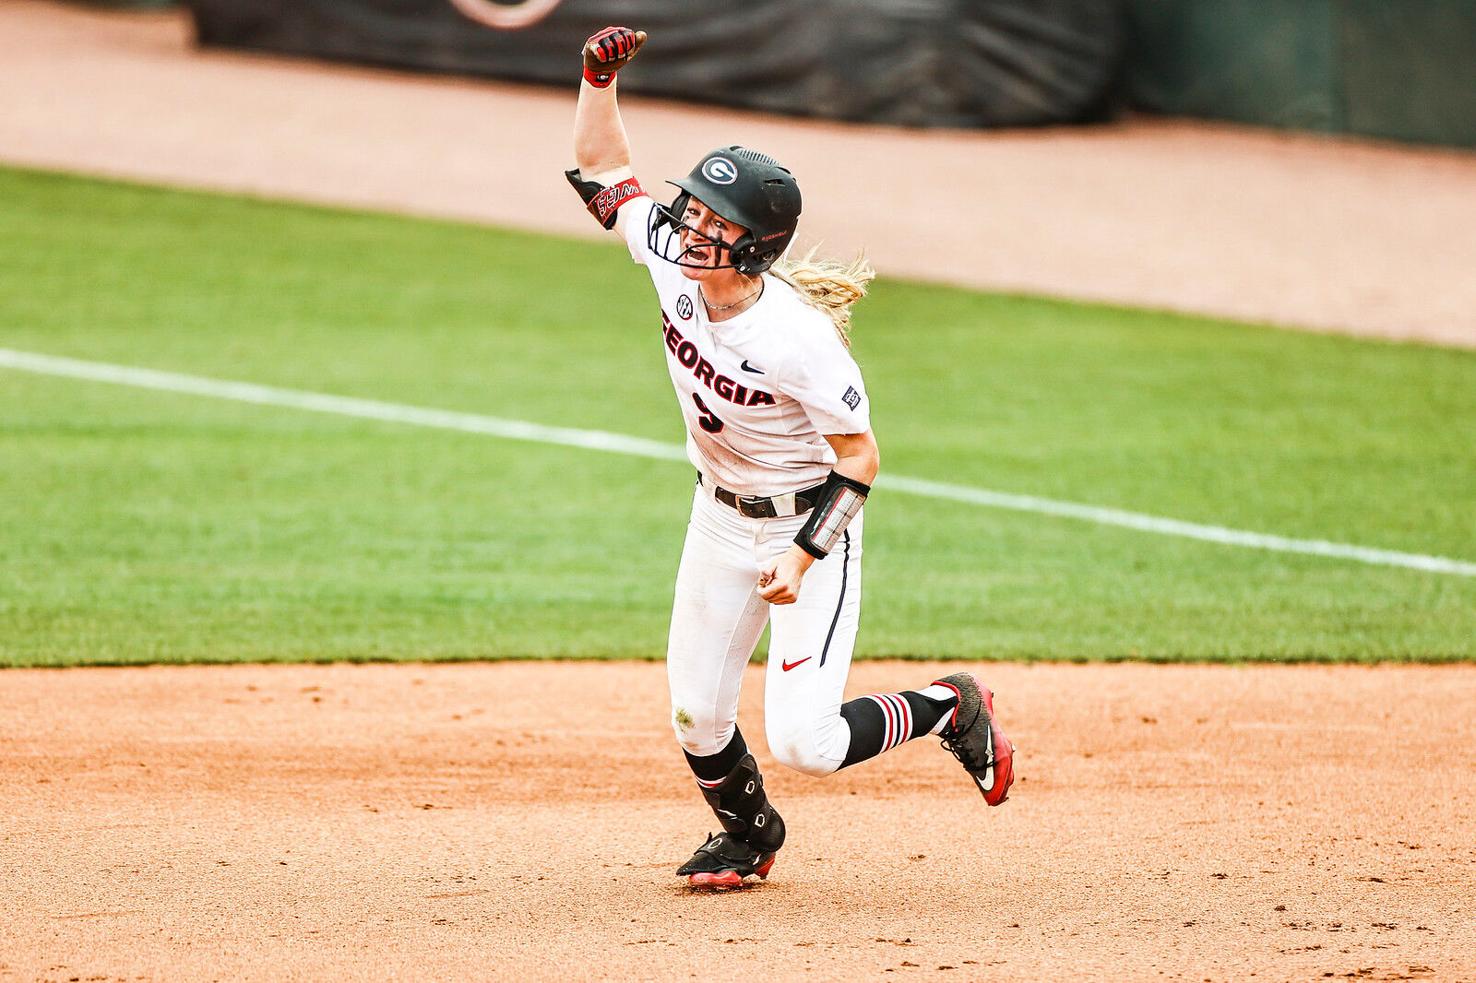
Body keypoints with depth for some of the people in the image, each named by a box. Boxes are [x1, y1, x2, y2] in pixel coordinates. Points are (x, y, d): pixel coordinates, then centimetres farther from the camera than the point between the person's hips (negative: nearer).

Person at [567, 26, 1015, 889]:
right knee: (698, 719, 8)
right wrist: (600, 77, -14)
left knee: (803, 741, -13)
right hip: (720, 518, 6)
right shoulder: (674, 264, -13)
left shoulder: (799, 338, -31)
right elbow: (602, 169, 1)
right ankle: (751, 833, 40)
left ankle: (952, 709, 14)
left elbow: (861, 456, -21)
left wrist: (803, 556, -27)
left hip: (812, 524, -6)